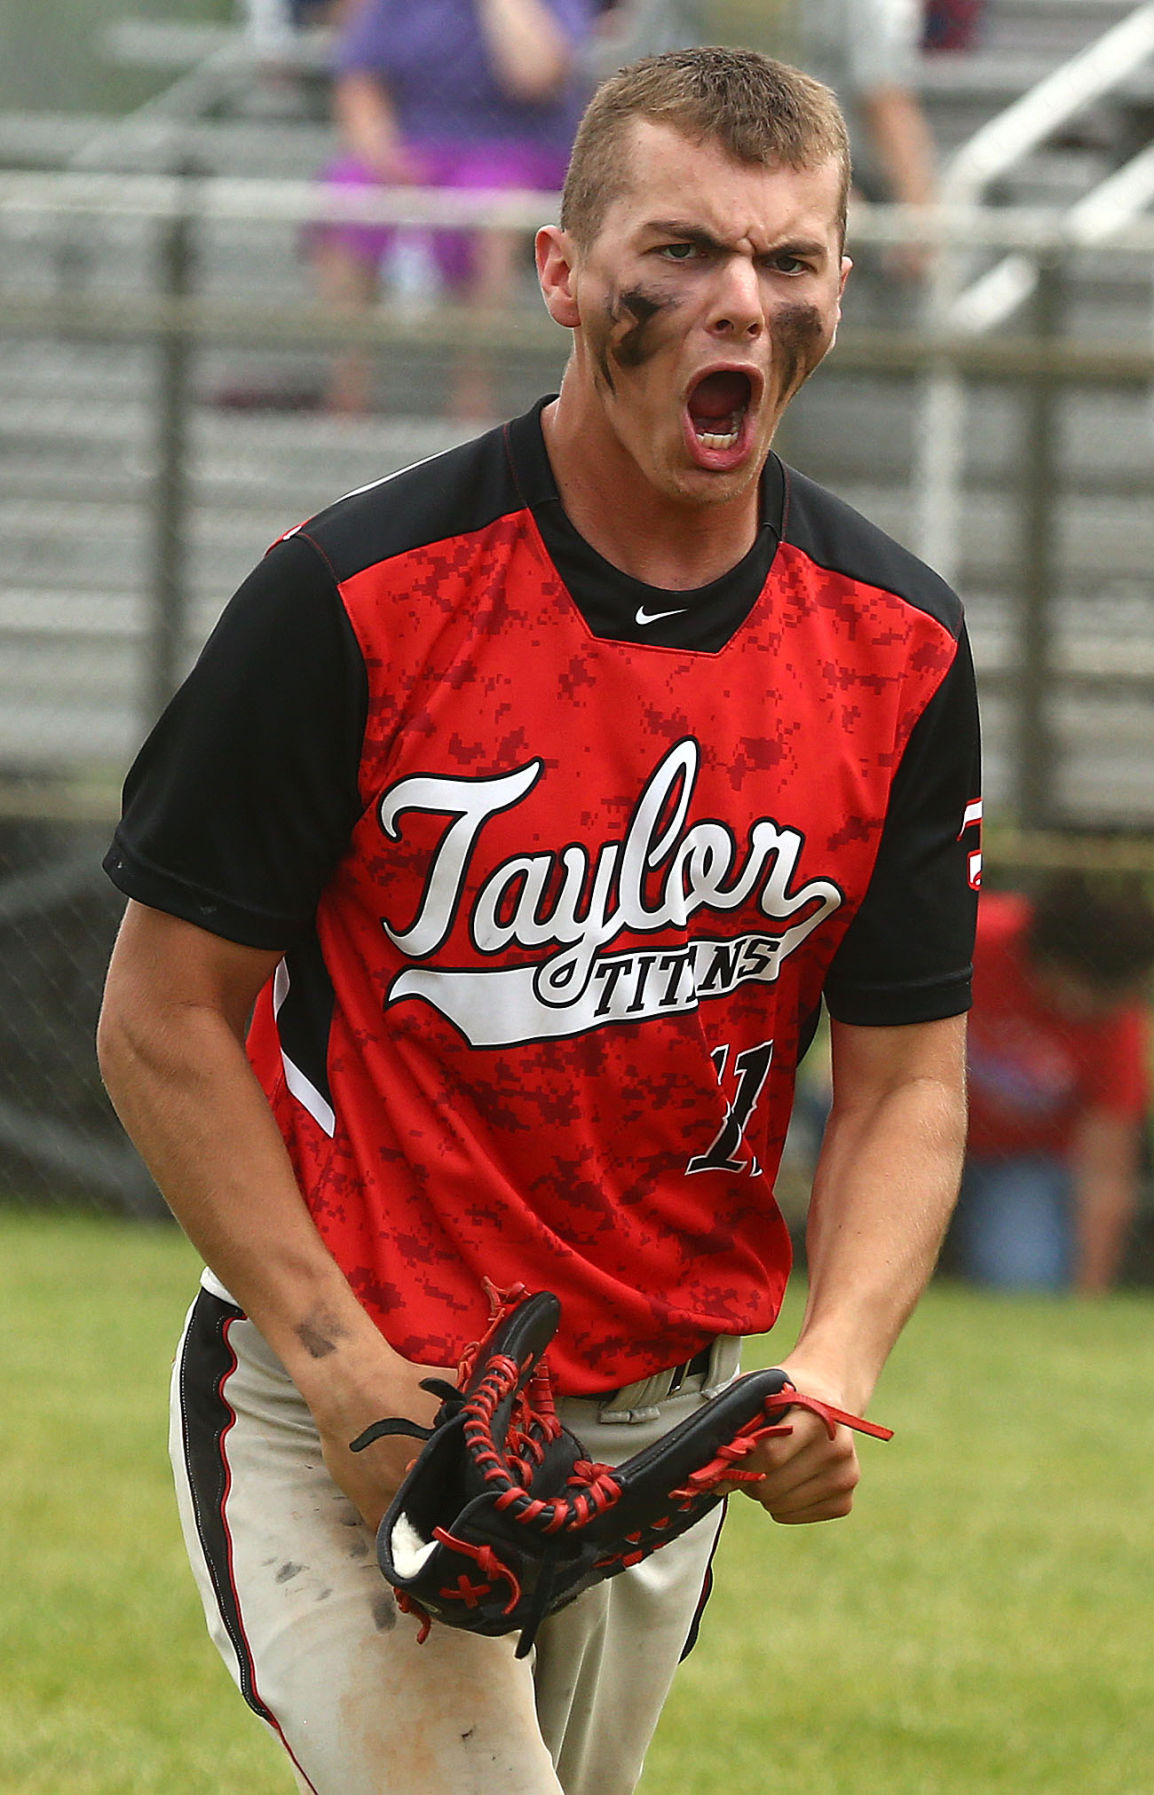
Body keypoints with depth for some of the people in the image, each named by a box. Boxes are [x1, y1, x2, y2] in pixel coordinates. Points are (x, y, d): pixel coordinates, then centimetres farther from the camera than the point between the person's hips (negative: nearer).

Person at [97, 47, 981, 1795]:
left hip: (669, 1417, 5)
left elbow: (905, 1078, 2)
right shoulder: (356, 598, -15)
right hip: (350, 1399, -5)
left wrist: (833, 1365, -17)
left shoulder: (898, 647, -2)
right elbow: (164, 1017, -8)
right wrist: (340, 1362, -16)